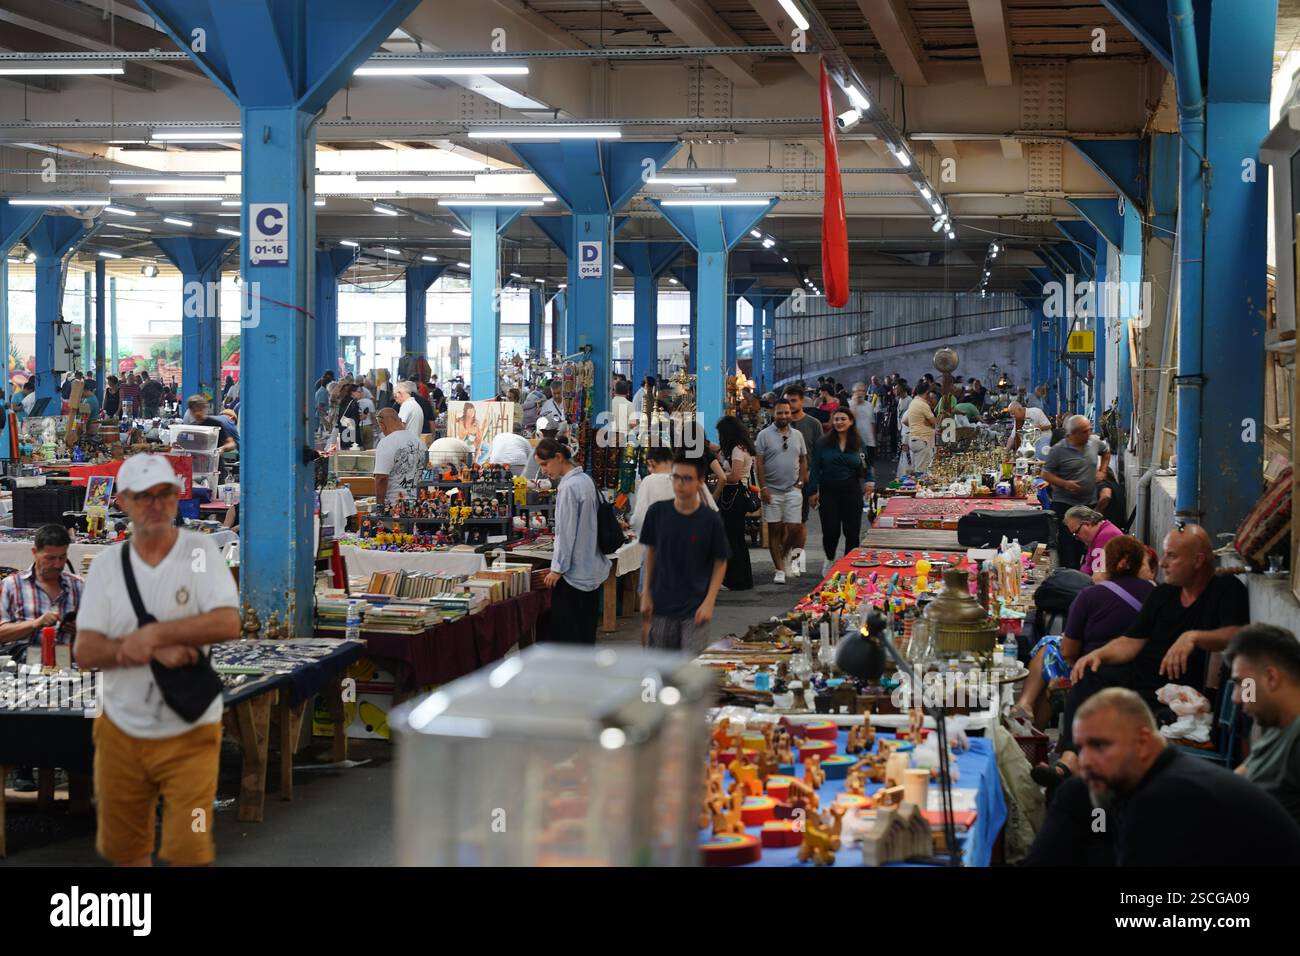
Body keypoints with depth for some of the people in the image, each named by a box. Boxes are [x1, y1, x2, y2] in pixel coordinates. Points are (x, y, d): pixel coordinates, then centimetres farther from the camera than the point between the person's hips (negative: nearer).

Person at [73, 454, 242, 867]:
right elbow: (85, 652, -5)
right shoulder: (106, 564, 3)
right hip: (121, 731, 3)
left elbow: (228, 624, -17)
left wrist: (152, 634, -20)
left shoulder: (200, 550, -4)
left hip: (189, 734, -3)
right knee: (125, 849, 14)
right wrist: (154, 650, -19)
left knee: (188, 852, -7)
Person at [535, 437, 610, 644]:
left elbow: (566, 532, -18)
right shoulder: (586, 480, 10)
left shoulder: (568, 487, -17)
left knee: (564, 632, -3)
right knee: (586, 632, 12)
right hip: (593, 568, 9)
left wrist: (557, 568, -11)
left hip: (573, 572, -9)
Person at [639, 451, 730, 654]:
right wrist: (646, 593, 8)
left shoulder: (710, 520, -9)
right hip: (662, 607, 3)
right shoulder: (657, 512, -3)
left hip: (695, 610, -3)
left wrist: (709, 602, -8)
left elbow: (720, 563, -1)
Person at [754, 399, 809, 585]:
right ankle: (779, 569, 5)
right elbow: (759, 463, -5)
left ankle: (782, 556, 23)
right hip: (772, 490, -3)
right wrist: (763, 487, -11)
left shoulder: (797, 435, 10)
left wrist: (801, 481, 3)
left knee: (794, 528, -3)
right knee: (774, 530, 1)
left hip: (793, 490, 3)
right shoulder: (765, 435, -2)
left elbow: (803, 460, 16)